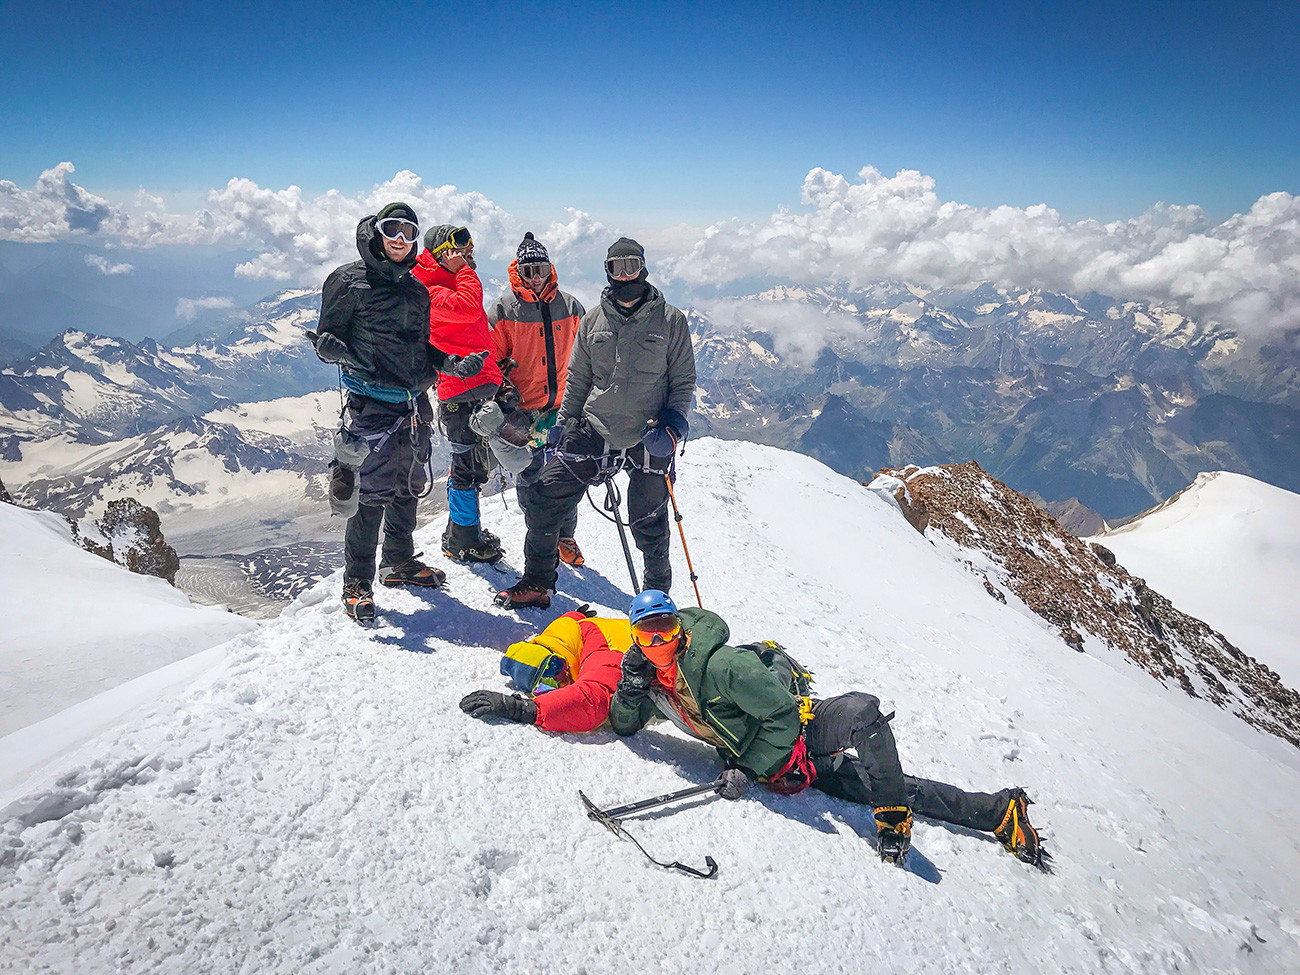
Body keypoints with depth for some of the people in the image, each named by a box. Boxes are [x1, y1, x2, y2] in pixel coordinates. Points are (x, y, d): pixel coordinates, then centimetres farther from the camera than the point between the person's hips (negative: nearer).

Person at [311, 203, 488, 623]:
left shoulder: (416, 290, 17)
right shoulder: (349, 281, -2)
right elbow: (328, 338, -3)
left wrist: (454, 364, 4)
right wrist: (334, 348, -26)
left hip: (415, 405, 6)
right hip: (371, 404, -6)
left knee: (408, 487, 14)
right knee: (370, 492, -8)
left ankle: (400, 563, 32)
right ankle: (357, 583, 4)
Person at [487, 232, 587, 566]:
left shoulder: (570, 306, 6)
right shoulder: (504, 310, -1)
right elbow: (491, 357, 2)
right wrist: (502, 390, -9)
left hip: (563, 405, 2)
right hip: (523, 409, -2)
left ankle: (565, 535, 21)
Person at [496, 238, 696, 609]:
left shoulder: (670, 320, 1)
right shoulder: (593, 320, 8)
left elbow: (684, 380, 3)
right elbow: (577, 380, 16)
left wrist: (673, 425, -10)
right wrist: (561, 425, 12)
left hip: (648, 440, -2)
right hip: (592, 433, 3)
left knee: (649, 526, 5)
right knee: (543, 501, -5)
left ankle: (658, 593, 31)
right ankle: (537, 584, 14)